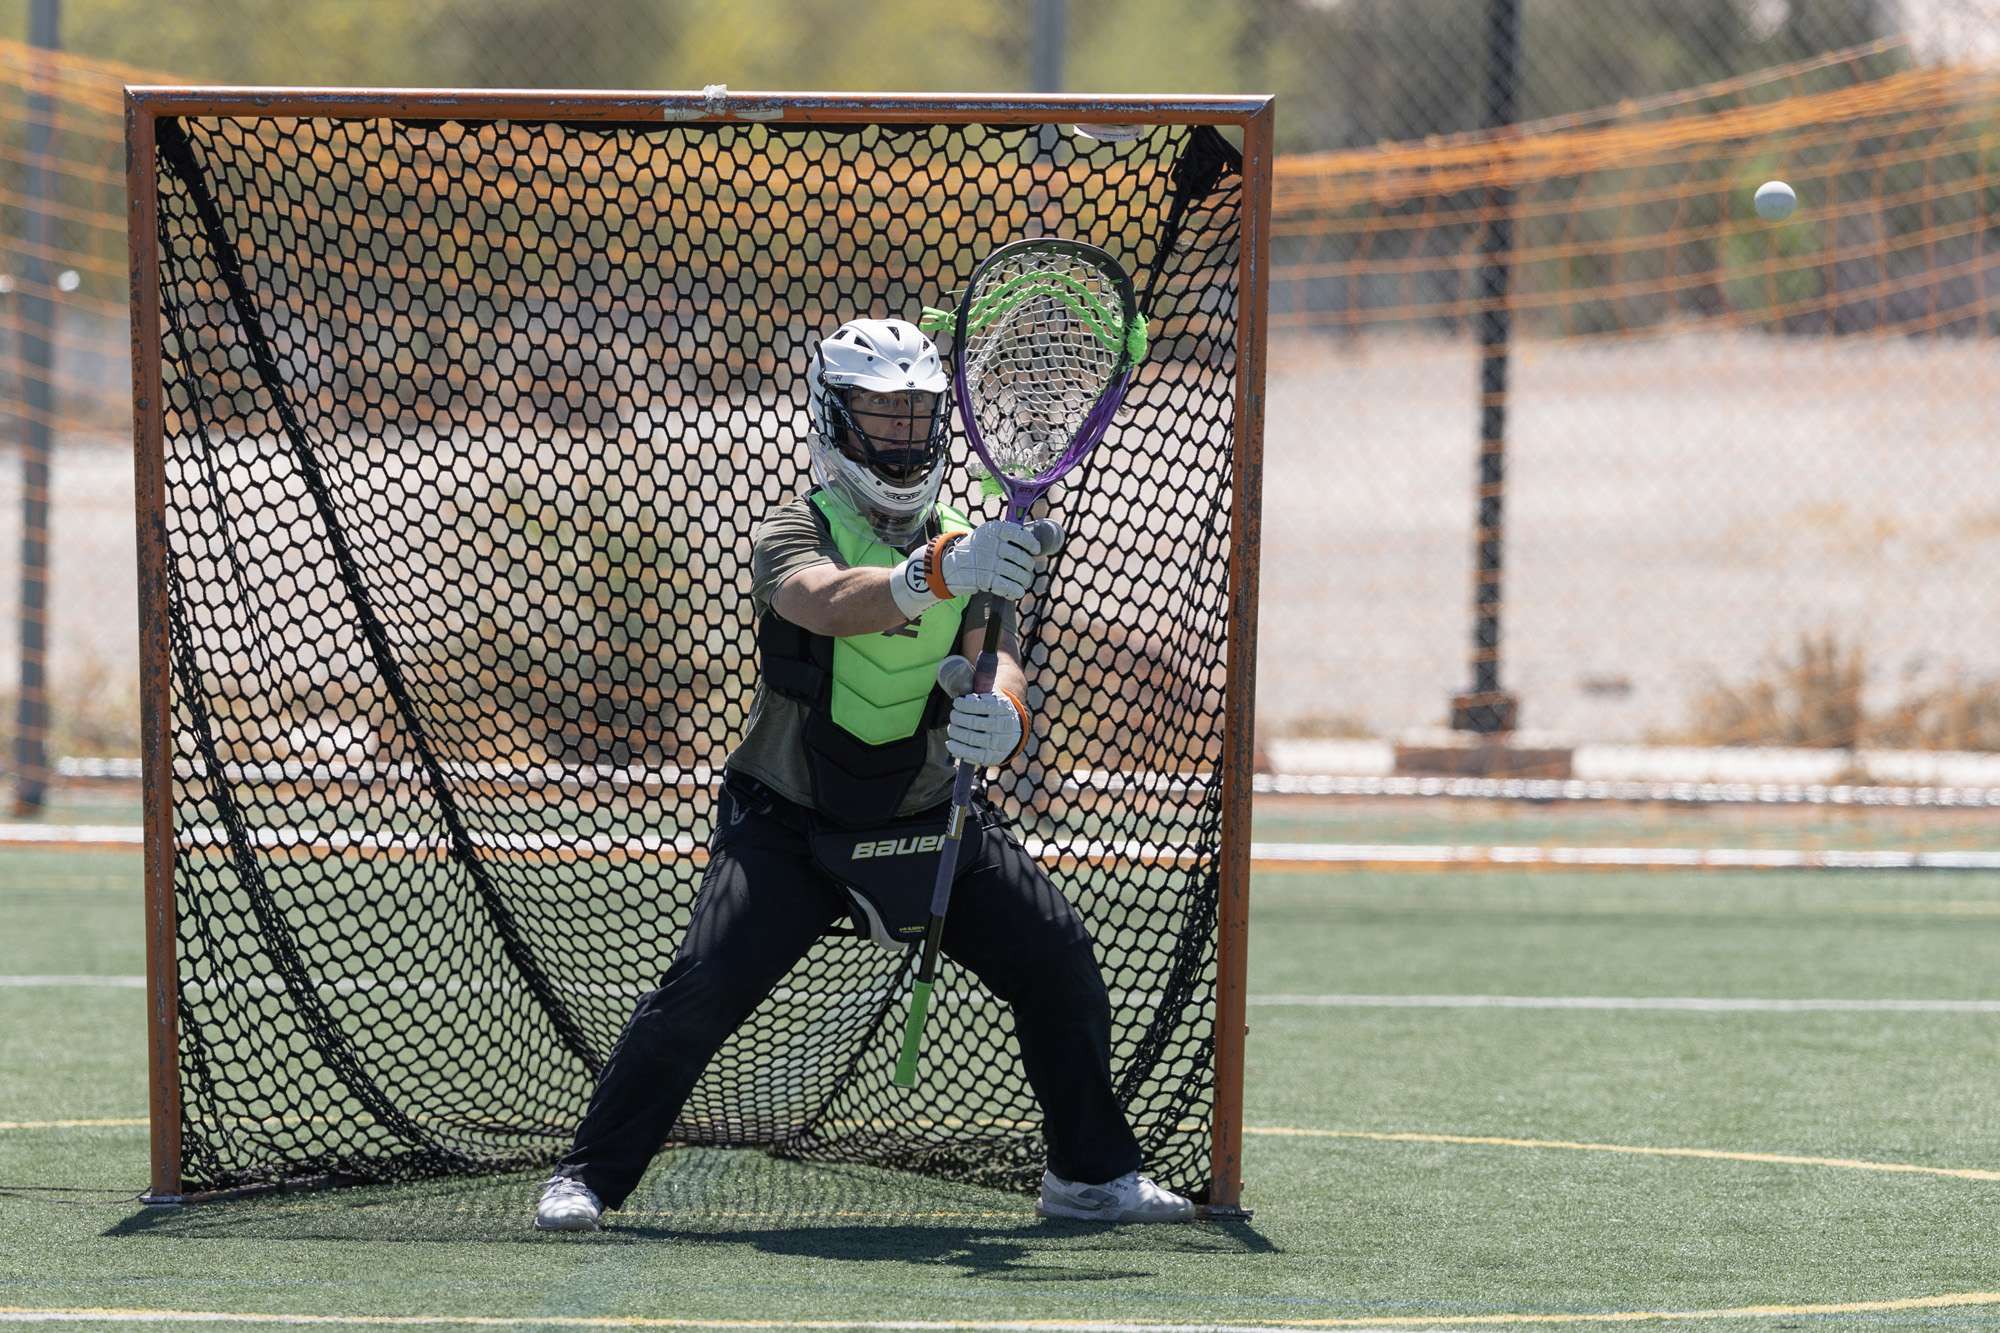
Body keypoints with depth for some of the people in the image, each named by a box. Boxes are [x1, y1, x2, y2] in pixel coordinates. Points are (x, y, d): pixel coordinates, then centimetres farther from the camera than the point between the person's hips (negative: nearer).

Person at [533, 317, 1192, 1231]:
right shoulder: (793, 532, -12)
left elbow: (999, 668, -14)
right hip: (788, 824, -4)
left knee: (1059, 961, -6)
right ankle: (587, 1175, -5)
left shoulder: (975, 552, 1)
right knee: (702, 988, -20)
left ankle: (1091, 1175, 12)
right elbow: (825, 602, -36)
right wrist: (938, 574, -55)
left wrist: (1000, 721, -40)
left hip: (929, 822, 4)